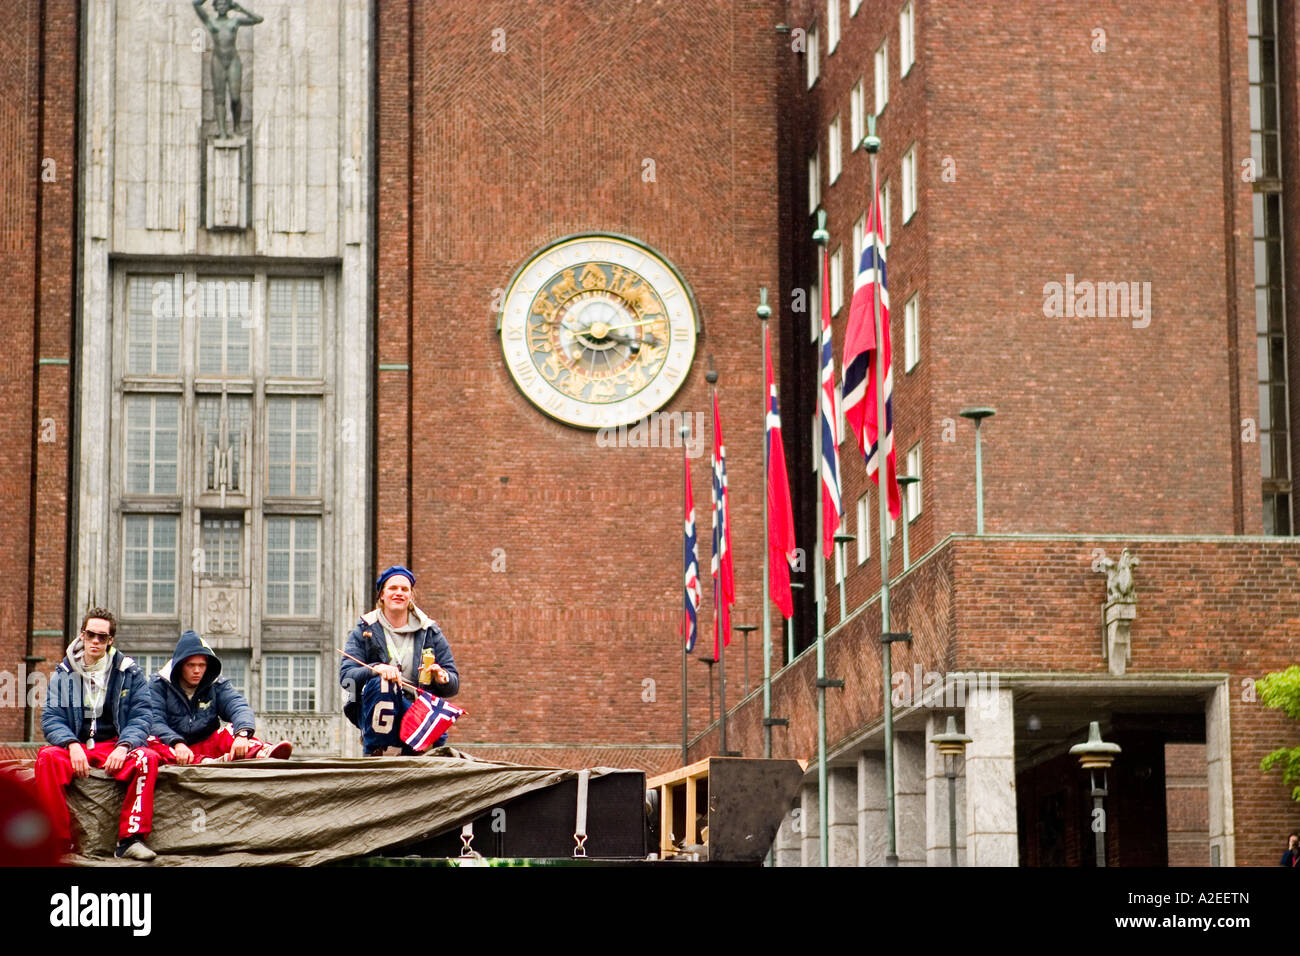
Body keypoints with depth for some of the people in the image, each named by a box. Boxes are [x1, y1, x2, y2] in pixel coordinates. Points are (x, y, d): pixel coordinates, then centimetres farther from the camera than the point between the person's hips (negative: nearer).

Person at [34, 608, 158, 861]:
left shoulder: (129, 672, 7)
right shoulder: (63, 674, 9)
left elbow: (142, 716, 1)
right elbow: (51, 718, 1)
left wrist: (123, 746, -19)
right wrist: (72, 745, -20)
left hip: (113, 746, 0)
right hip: (75, 746, 0)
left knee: (146, 758, -32)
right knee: (47, 757, -33)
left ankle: (130, 839, -32)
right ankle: (60, 841, -29)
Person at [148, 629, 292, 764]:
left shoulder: (217, 684, 8)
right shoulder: (158, 684, 3)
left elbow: (238, 707, -11)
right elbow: (155, 722, -12)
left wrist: (242, 733, -34)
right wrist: (177, 743, -32)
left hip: (206, 747, 3)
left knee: (233, 730, -20)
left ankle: (263, 752, -53)